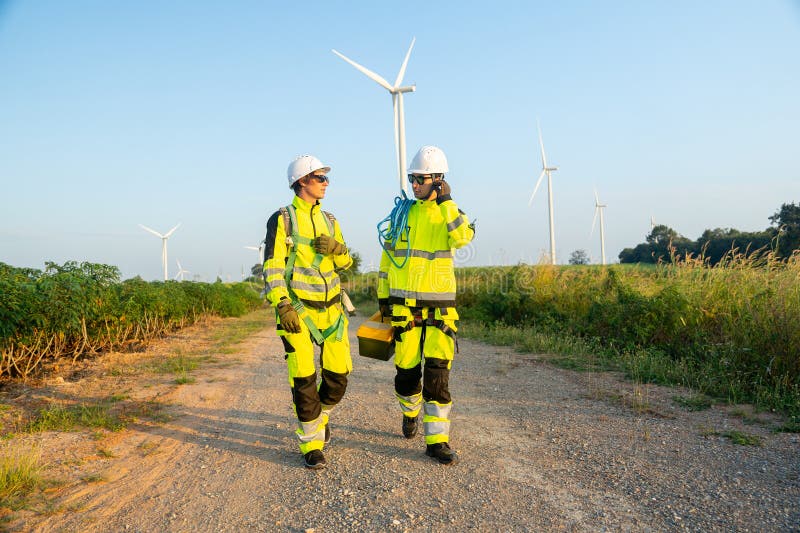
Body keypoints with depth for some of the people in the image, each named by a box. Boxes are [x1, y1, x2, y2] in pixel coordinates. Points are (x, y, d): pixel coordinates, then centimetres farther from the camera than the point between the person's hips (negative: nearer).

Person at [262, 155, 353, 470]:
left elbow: (345, 264, 17)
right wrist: (283, 306, -20)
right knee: (304, 381, -3)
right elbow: (272, 266, -10)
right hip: (297, 311, -5)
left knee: (338, 377, 6)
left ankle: (320, 416, 36)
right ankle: (311, 445, 12)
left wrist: (338, 249, -6)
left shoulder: (329, 220, 14)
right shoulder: (283, 219, -3)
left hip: (331, 309, 5)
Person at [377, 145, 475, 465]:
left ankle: (437, 441, 0)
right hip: (404, 305, 2)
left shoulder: (449, 212, 2)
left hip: (440, 307, -1)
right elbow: (388, 256, 12)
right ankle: (410, 412, 38)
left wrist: (445, 201, -19)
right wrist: (383, 296, 10)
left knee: (437, 371, -8)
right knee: (406, 370, 6)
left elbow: (463, 237, -22)